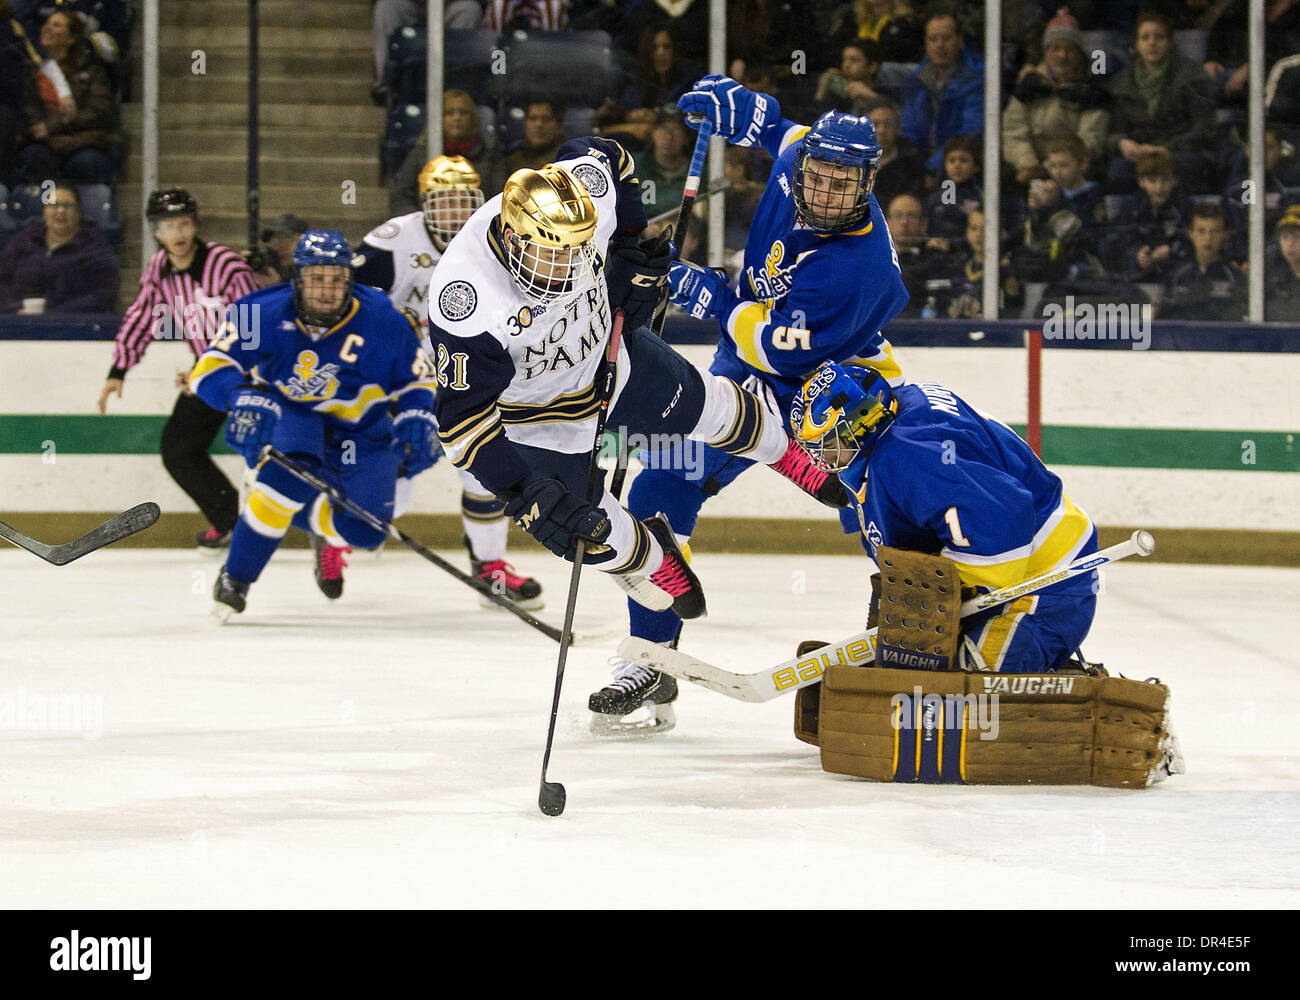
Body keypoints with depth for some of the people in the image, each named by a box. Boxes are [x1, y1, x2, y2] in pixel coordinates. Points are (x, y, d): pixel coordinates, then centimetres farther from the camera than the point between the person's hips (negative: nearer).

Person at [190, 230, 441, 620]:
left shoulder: (380, 321, -20)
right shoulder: (265, 314, -23)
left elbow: (417, 378, -4)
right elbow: (211, 368, -28)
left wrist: (417, 417, -24)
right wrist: (245, 398, -48)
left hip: (359, 426, 2)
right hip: (291, 414, -2)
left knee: (365, 531, -10)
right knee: (294, 472, -36)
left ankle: (325, 527, 32)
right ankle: (235, 578, -21)